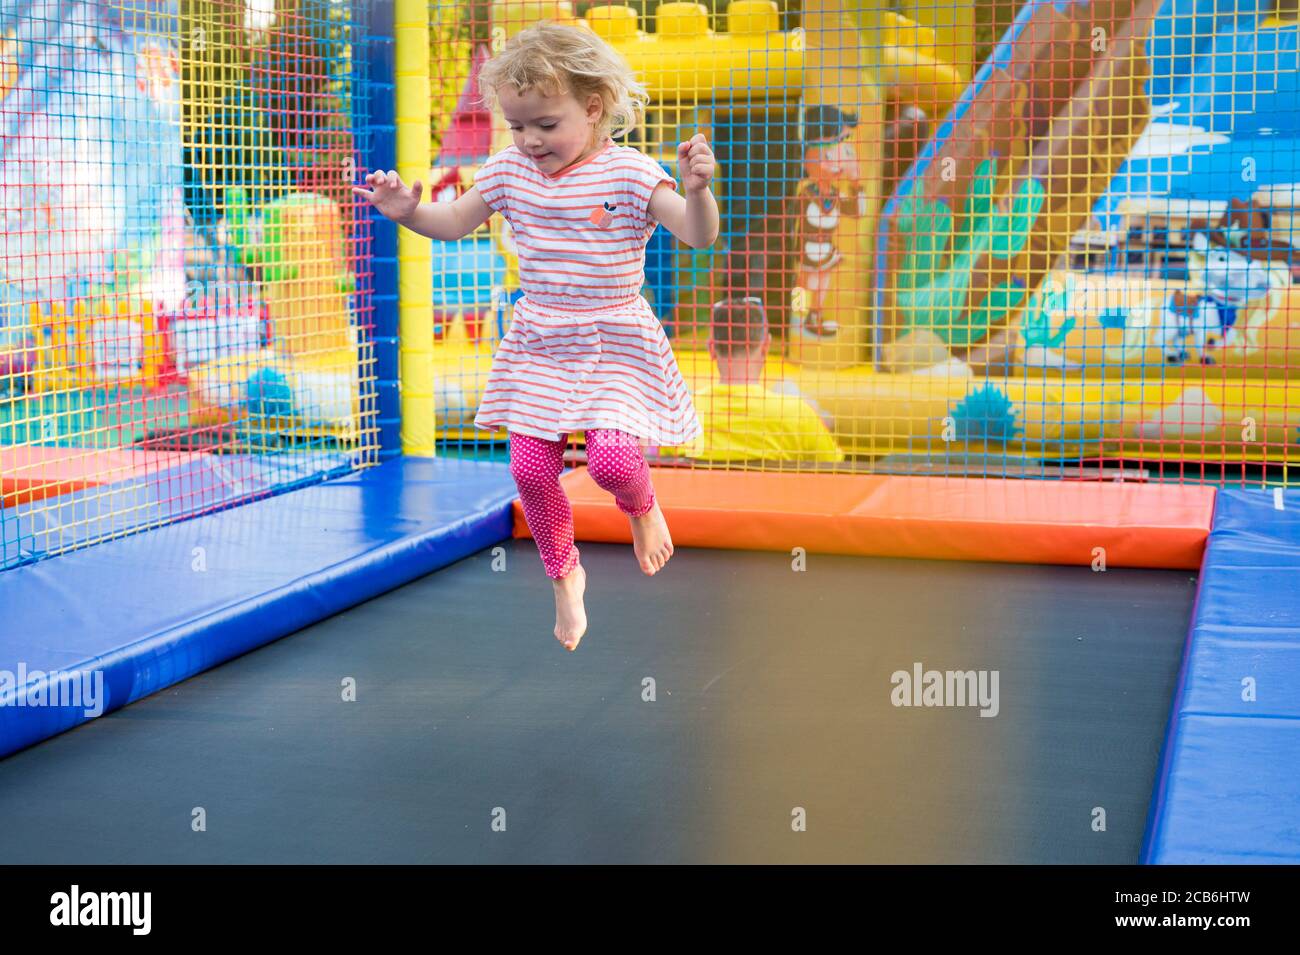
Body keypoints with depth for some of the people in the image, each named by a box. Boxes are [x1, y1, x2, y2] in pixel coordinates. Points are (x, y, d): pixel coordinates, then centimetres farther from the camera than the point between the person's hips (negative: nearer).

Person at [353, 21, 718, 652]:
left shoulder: (630, 174, -13)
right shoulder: (508, 171, 0)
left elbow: (698, 235, -19)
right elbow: (455, 224, 13)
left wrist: (696, 190, -40)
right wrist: (408, 211, -6)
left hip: (615, 342, -4)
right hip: (538, 342, 4)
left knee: (612, 458, -20)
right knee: (531, 470, 1)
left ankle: (642, 508, 20)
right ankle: (564, 575, 27)